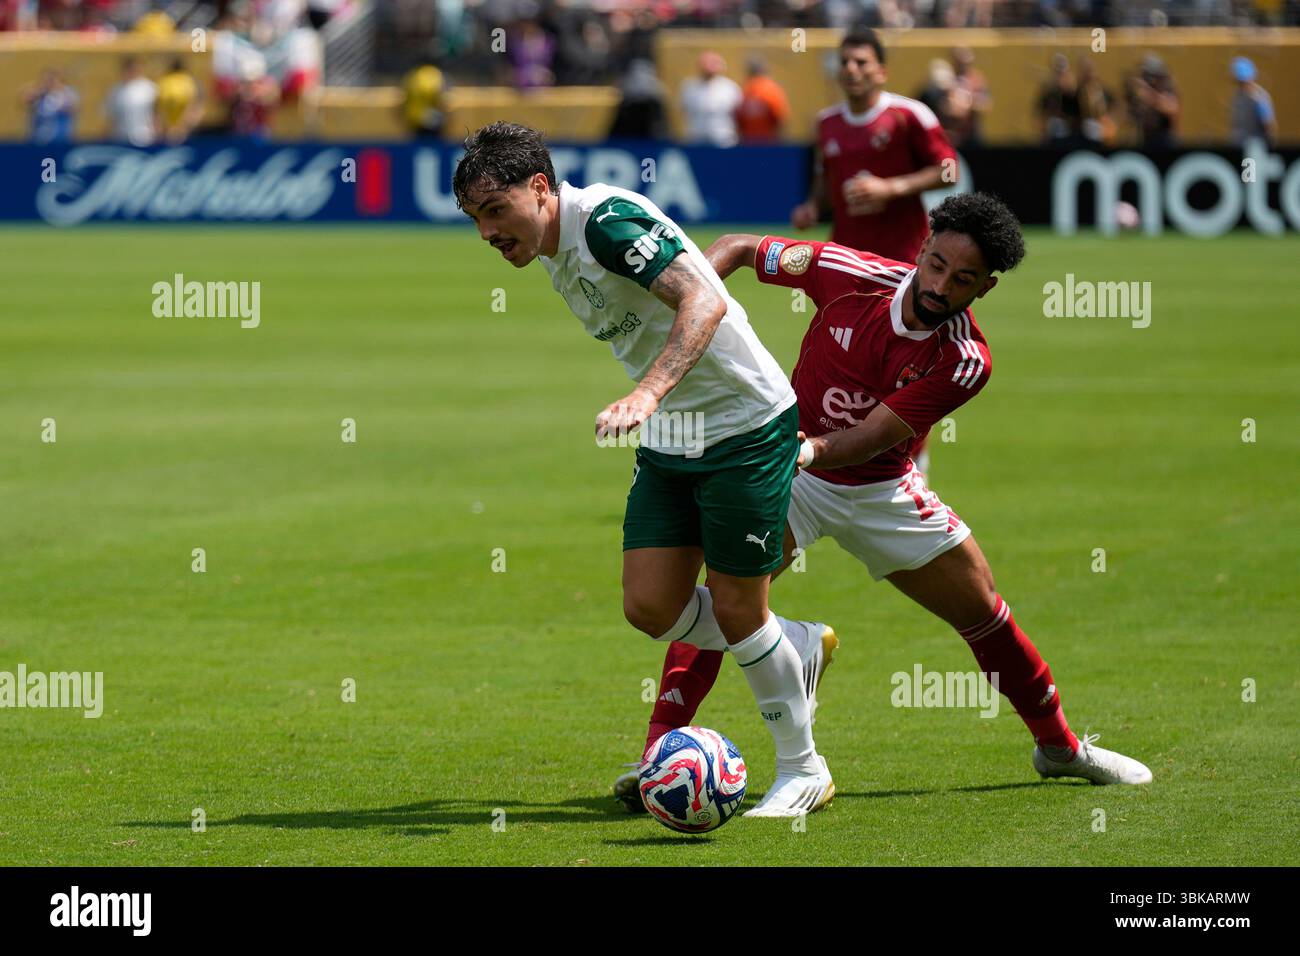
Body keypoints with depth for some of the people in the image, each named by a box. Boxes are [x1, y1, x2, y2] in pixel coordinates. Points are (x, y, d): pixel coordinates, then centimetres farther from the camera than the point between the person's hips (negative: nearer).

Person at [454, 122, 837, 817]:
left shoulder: (606, 219, -22)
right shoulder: (554, 254, 7)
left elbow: (705, 301, -33)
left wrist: (646, 394, -44)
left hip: (747, 426, -9)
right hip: (668, 442, 9)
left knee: (736, 609, -3)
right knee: (650, 605, 0)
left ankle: (803, 770, 16)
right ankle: (801, 648, 26)